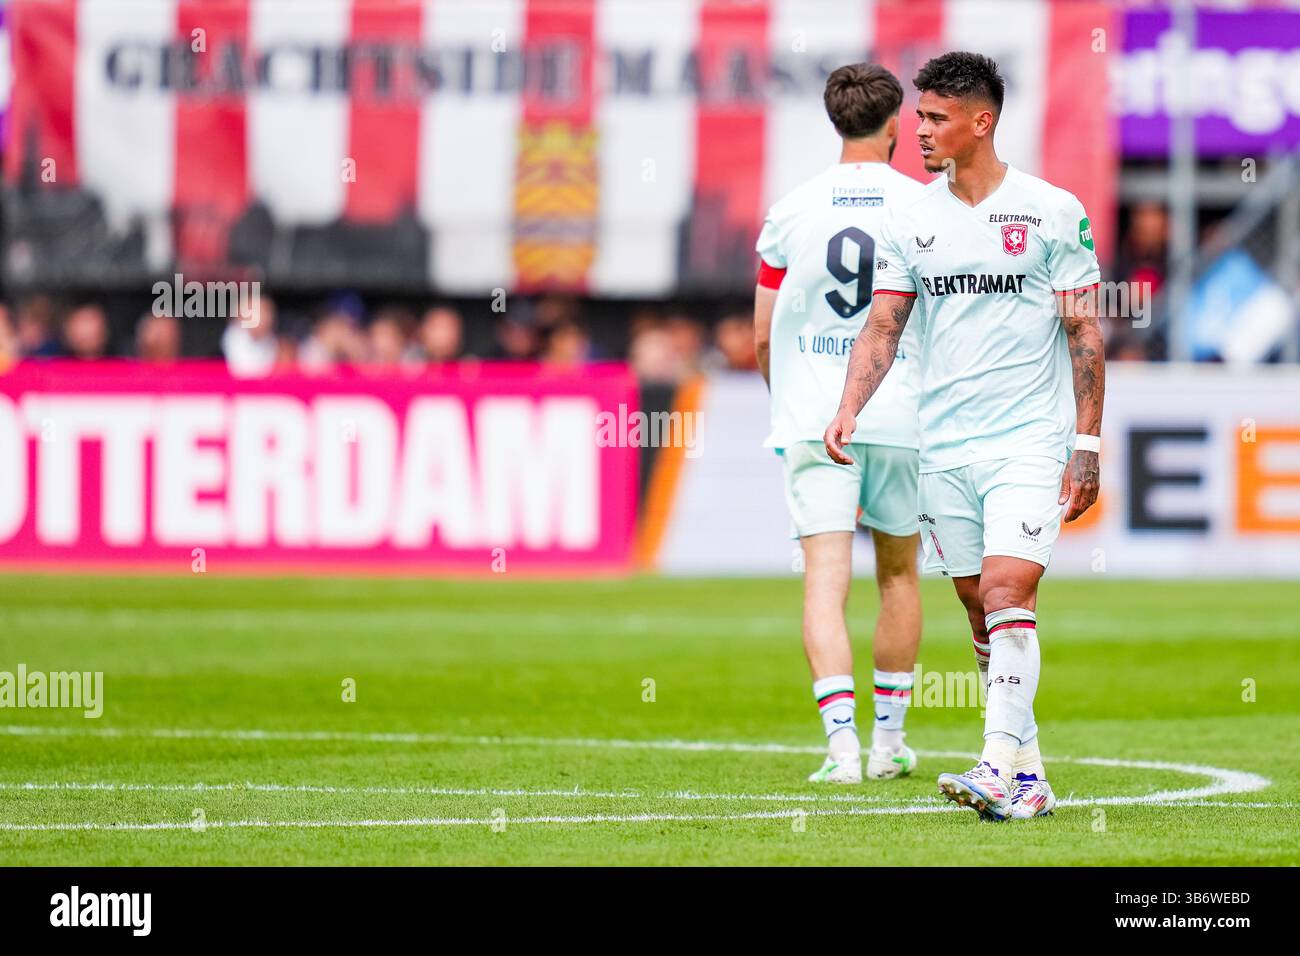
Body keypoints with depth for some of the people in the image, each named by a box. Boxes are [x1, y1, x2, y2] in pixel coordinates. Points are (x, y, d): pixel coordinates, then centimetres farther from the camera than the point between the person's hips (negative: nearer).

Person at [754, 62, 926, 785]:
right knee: (898, 573, 17)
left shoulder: (792, 212, 3)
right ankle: (889, 740, 22)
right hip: (903, 416, 0)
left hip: (814, 422, 0)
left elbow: (764, 337, 8)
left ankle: (842, 742, -20)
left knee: (826, 578, -5)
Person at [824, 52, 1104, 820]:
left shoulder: (1053, 212, -4)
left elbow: (1085, 335, -2)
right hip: (944, 442, 5)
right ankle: (1030, 776, 13)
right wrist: (850, 410, -8)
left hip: (1028, 440, -5)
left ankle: (999, 767, -21)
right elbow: (884, 326, 8)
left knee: (1008, 591, -18)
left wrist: (1087, 446, -6)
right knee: (982, 610, 6)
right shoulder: (912, 222, 7)